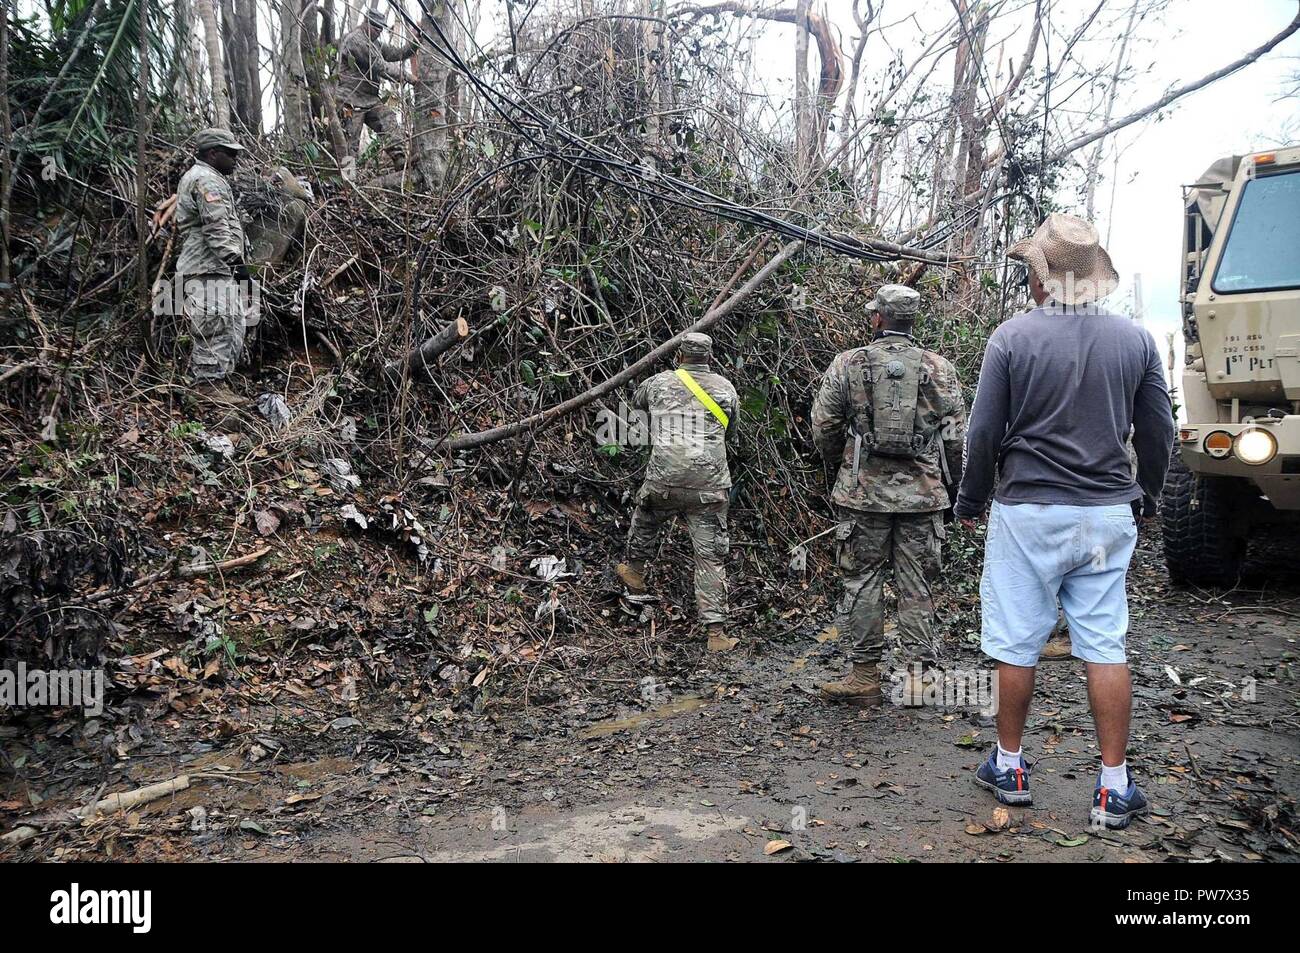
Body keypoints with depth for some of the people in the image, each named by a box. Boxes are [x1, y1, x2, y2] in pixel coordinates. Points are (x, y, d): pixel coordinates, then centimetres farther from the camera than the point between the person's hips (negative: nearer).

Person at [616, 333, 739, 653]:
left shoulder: (659, 383, 5)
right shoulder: (725, 388, 5)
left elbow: (635, 400, 27)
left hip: (663, 483, 0)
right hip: (709, 488, 0)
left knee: (644, 520, 32)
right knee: (711, 558, 3)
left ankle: (634, 573, 52)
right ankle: (716, 632, 2)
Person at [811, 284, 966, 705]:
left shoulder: (848, 364, -1)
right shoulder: (939, 368, 3)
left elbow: (823, 426, 2)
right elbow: (956, 434, 3)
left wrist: (838, 466, 19)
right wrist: (950, 483, 15)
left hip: (863, 491, -1)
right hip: (923, 493, 2)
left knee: (862, 580, 6)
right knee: (917, 585, 8)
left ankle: (865, 675, 10)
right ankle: (919, 674, 11)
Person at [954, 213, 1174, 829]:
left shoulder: (1013, 338, -8)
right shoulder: (1136, 340, 3)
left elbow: (984, 433, -6)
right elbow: (1158, 432, 10)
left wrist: (970, 502, 7)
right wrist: (1147, 499, 25)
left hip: (1029, 512, -3)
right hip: (1109, 513, 3)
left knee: (1017, 645, 8)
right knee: (1106, 646, 8)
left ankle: (1009, 767, 22)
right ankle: (1114, 787, 13)